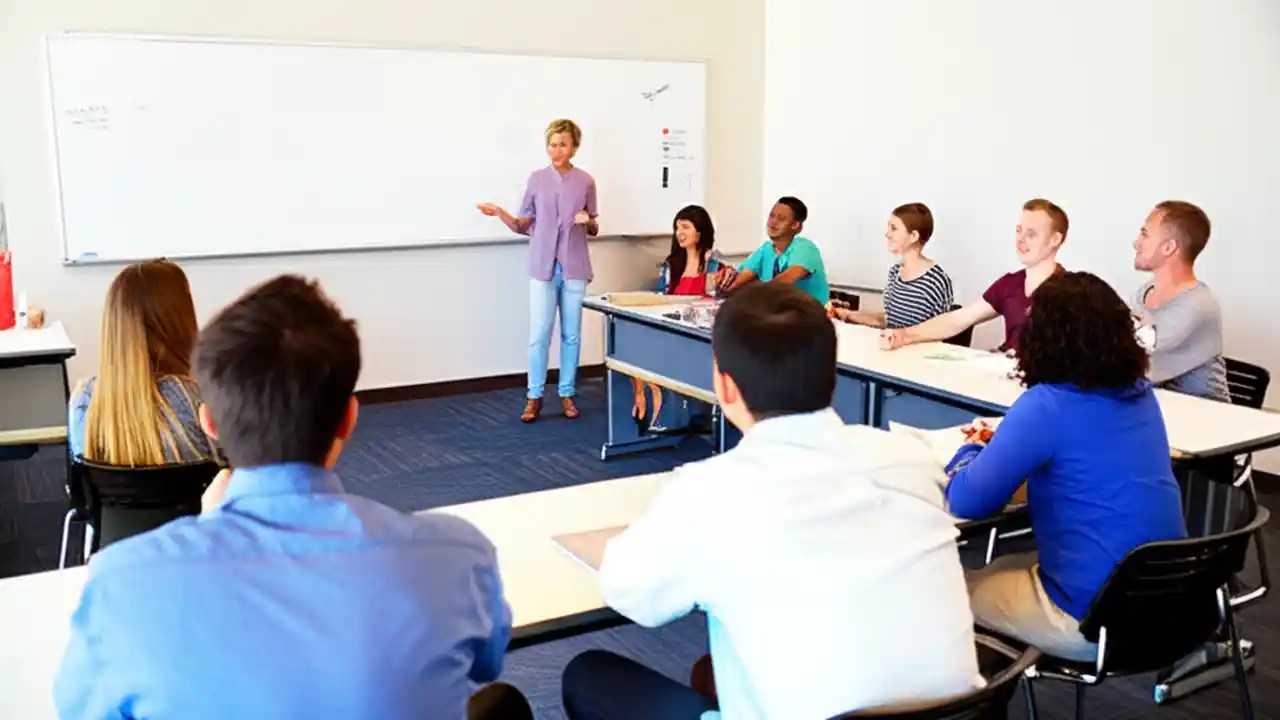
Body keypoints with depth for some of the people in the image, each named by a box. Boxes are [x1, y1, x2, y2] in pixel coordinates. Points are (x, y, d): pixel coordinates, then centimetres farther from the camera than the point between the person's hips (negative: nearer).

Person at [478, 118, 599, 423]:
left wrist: (588, 221, -12)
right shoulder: (537, 179, 4)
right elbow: (525, 225, 7)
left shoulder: (585, 182, 3)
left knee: (571, 335, 6)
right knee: (539, 335, -2)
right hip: (543, 267, 0)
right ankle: (534, 397, 8)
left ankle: (567, 394, 17)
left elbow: (593, 229, 10)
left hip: (574, 268, 0)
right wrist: (501, 214, -8)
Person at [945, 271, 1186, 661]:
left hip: (1094, 620, -7)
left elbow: (967, 501, -14)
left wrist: (971, 453, 6)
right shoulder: (1141, 392, 5)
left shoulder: (1046, 406, -18)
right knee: (1002, 571, 25)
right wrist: (1006, 442, 20)